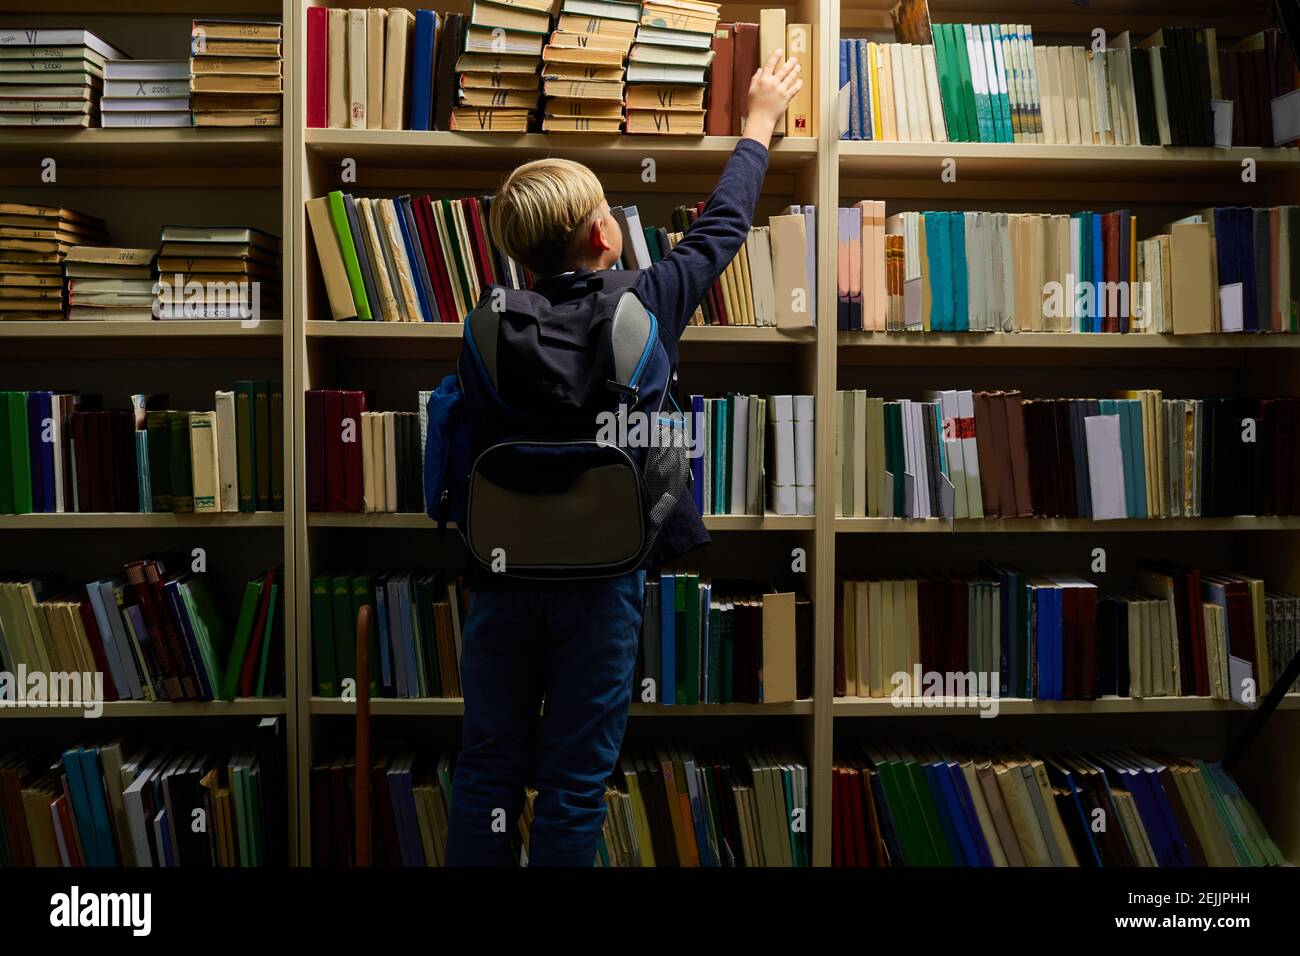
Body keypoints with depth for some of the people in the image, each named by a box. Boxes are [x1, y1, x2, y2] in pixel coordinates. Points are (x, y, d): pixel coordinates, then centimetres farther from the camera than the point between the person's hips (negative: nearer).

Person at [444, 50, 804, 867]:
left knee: (489, 770, 13)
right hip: (599, 577, -2)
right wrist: (761, 120, 24)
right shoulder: (644, 307, -6)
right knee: (574, 782, 8)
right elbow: (721, 229, 10)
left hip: (504, 570, 3)